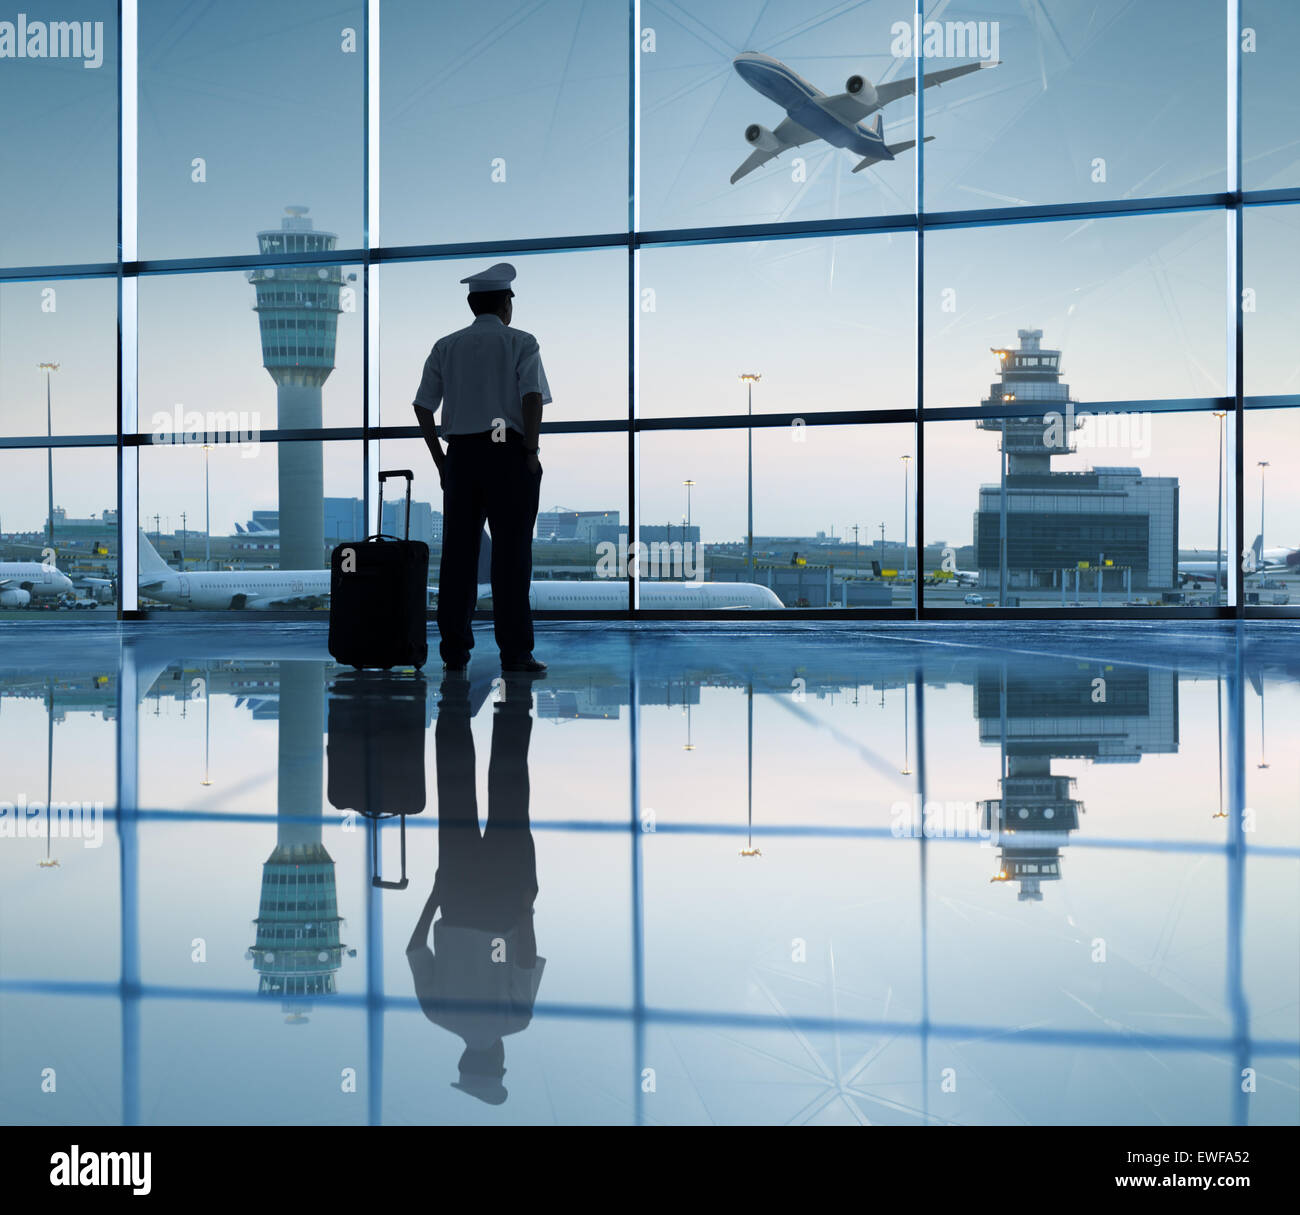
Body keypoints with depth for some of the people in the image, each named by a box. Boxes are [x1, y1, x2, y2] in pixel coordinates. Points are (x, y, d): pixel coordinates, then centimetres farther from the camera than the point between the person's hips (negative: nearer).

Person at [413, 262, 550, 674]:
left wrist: (440, 458, 12)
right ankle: (515, 652, -5)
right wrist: (531, 452, -8)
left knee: (457, 551, 6)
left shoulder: (446, 347, 11)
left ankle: (454, 649, 7)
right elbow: (532, 398, -13)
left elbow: (423, 406, 6)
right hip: (509, 454, -3)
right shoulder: (521, 343, 0)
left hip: (461, 454, 4)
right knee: (511, 552, -3)